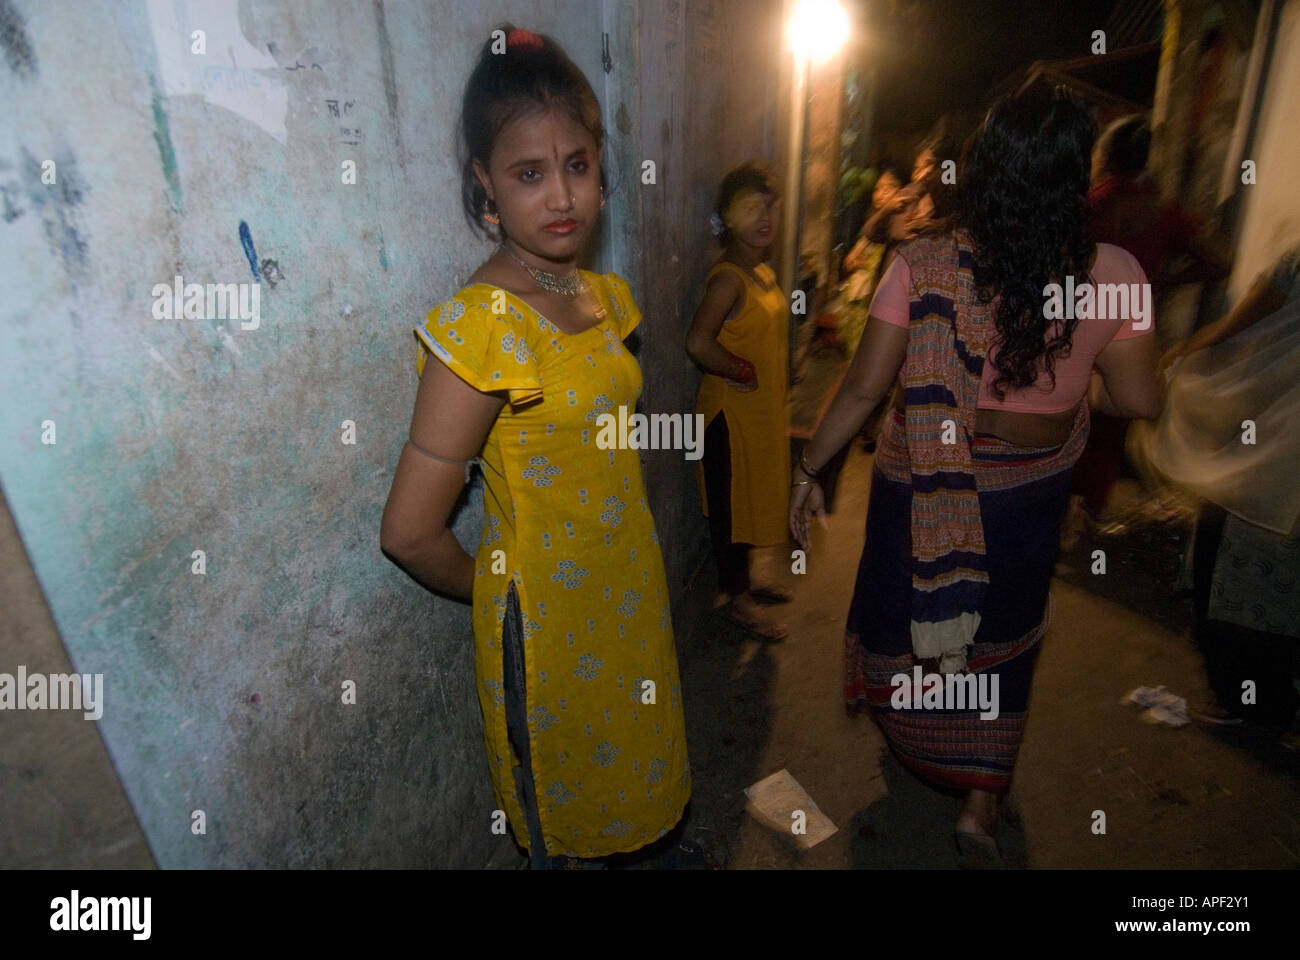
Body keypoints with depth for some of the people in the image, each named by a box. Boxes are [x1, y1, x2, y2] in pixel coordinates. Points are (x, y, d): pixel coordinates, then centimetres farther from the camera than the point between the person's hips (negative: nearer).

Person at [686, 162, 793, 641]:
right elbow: (698, 343, -32)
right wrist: (743, 373, -19)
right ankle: (738, 600, 20)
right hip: (732, 411, -9)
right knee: (731, 504, 4)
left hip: (762, 409, 9)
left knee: (753, 499, 20)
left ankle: (744, 579, 39)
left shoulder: (763, 270, 9)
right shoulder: (728, 277, -20)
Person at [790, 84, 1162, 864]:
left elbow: (864, 389, -17)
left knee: (909, 603, 25)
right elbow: (1139, 400, -6)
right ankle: (983, 798, 28)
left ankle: (912, 733, 51)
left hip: (922, 482, -1)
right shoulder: (1112, 274, -14)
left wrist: (811, 468, -6)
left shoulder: (922, 266, -19)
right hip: (1031, 489, 1)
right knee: (1003, 634, 22)